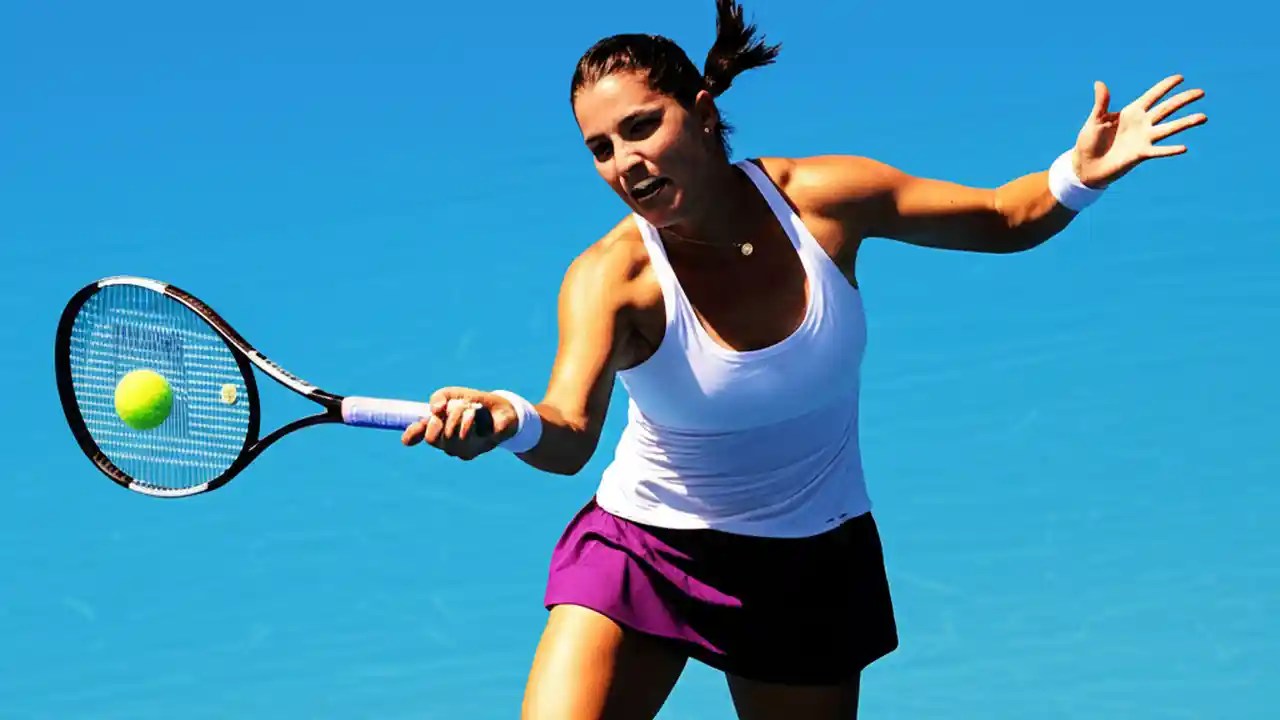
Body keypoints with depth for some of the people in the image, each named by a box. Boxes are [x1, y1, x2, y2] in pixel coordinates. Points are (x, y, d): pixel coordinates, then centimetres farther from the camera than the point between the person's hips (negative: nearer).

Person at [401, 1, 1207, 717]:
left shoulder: (823, 199, -15)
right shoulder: (612, 278, -22)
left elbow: (1002, 219, -2)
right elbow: (572, 435, -39)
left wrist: (1079, 175, -23)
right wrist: (513, 423, -63)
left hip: (814, 564, 2)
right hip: (644, 547, -2)